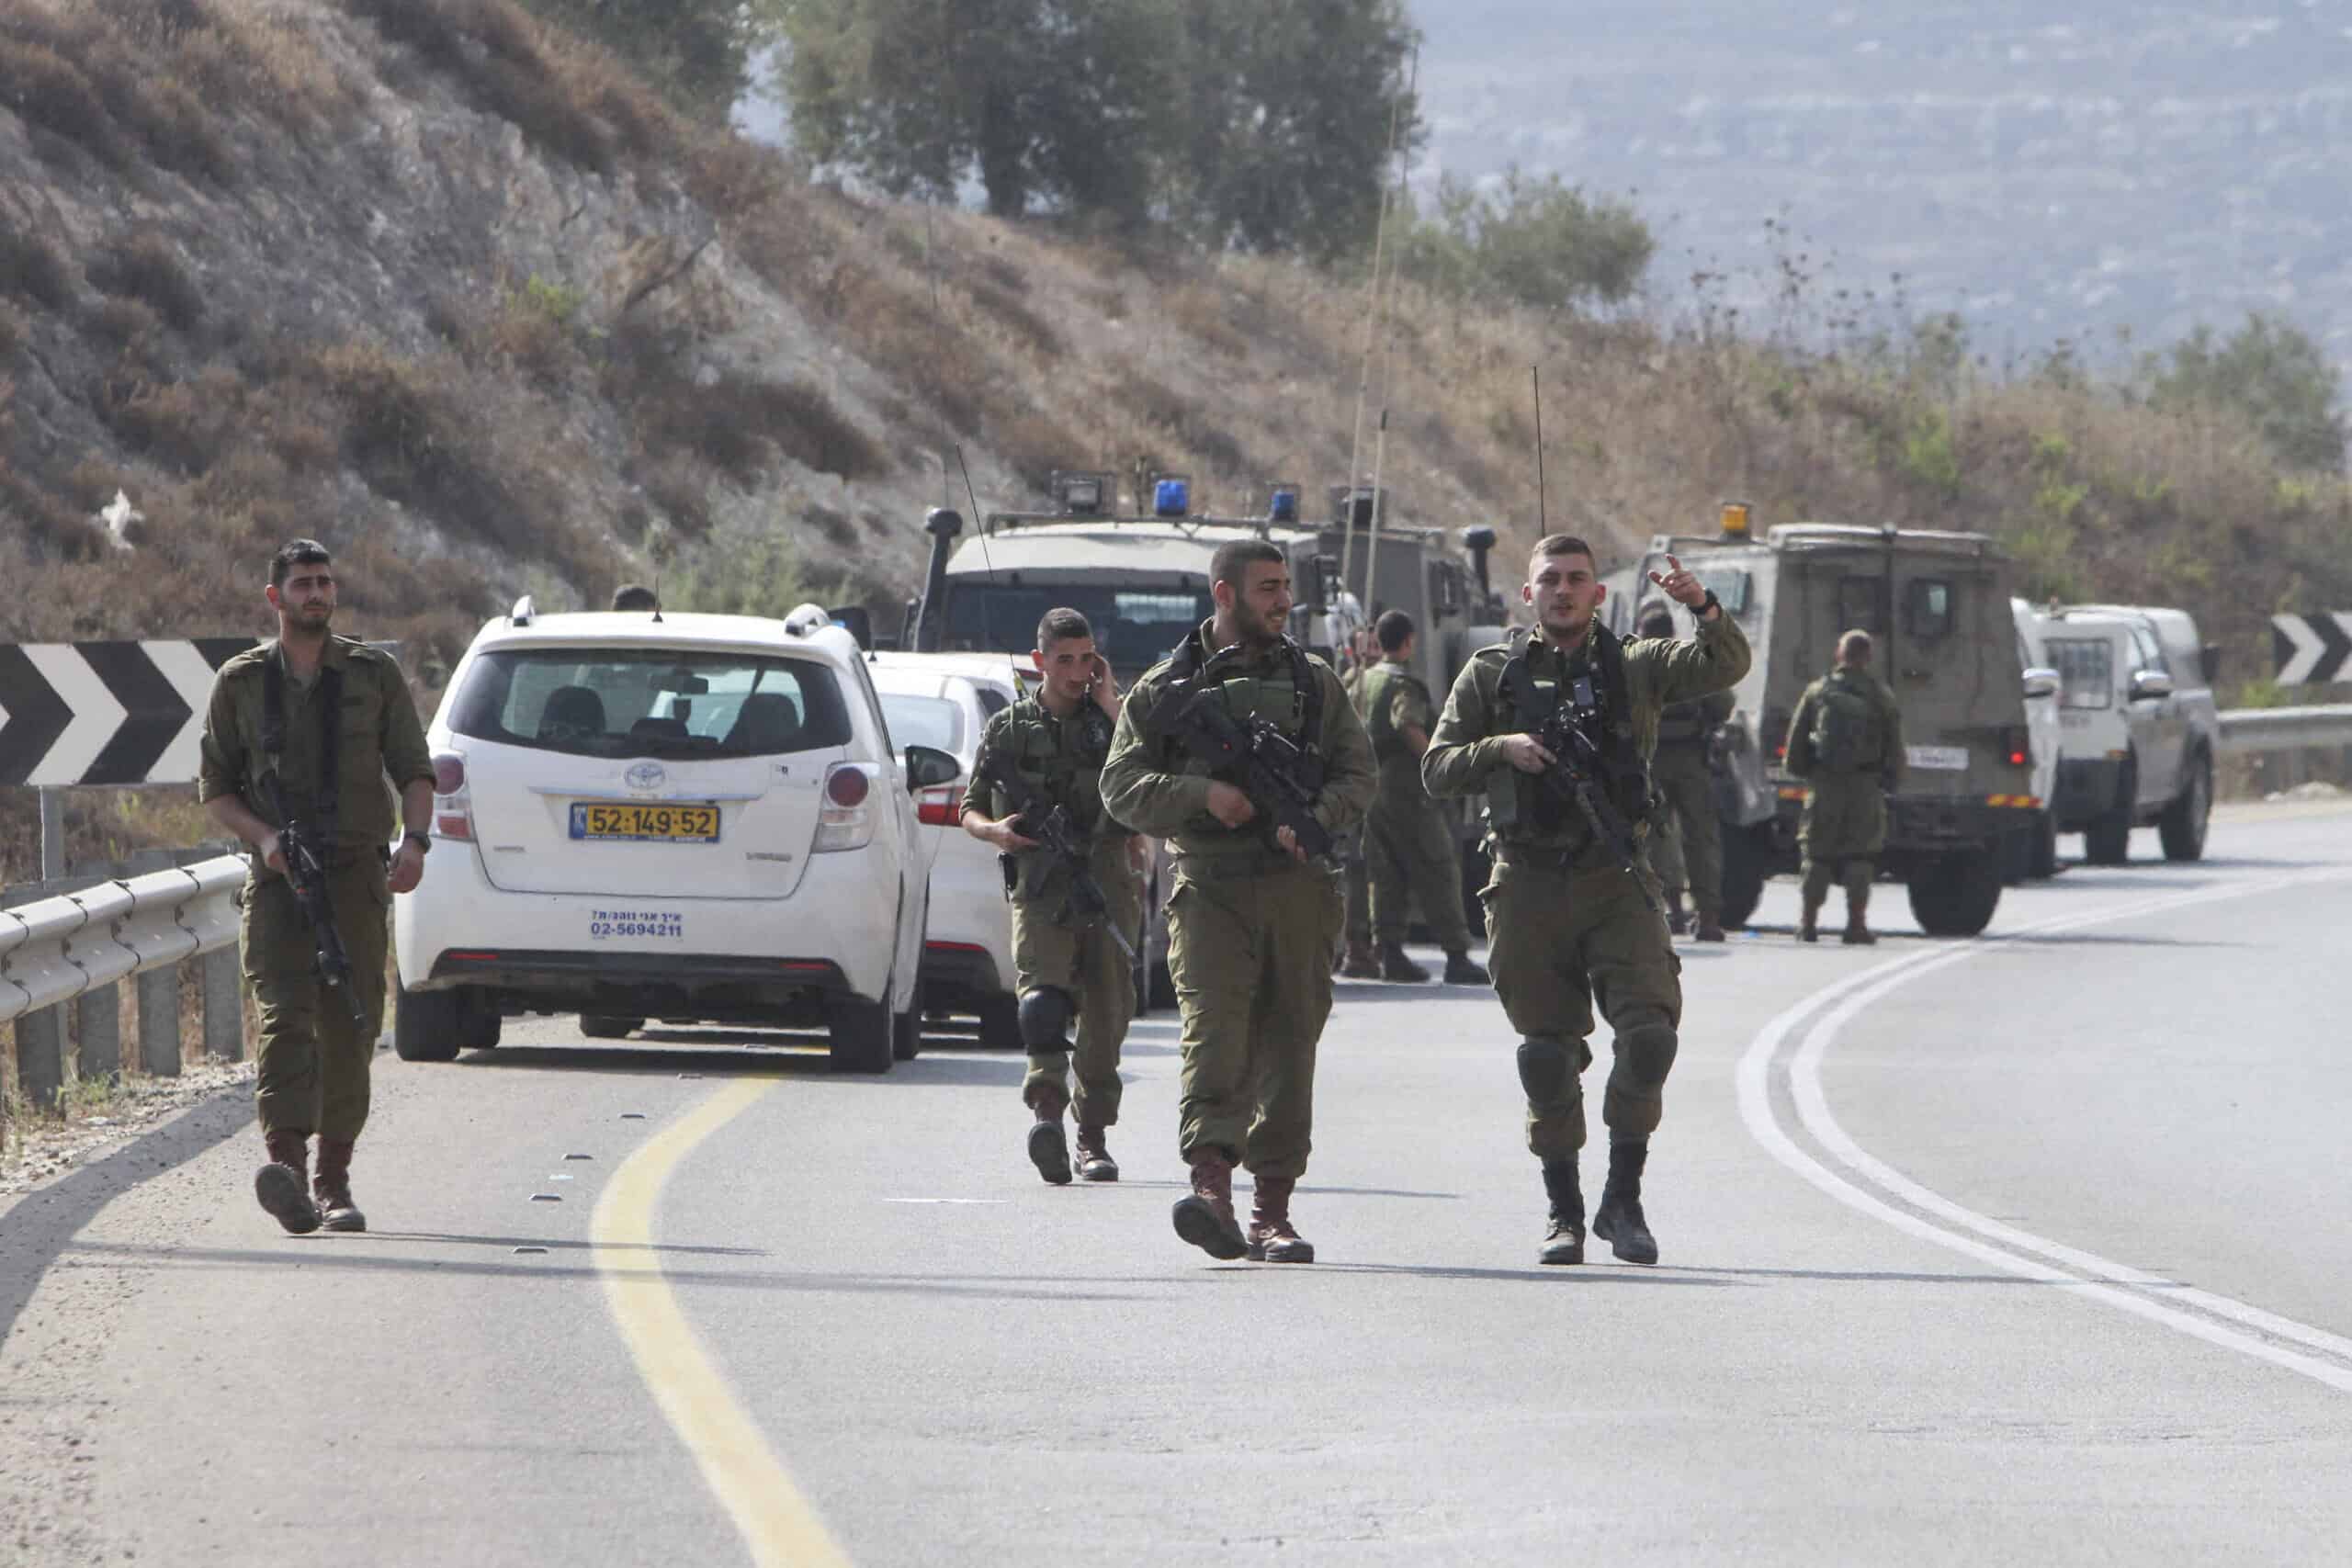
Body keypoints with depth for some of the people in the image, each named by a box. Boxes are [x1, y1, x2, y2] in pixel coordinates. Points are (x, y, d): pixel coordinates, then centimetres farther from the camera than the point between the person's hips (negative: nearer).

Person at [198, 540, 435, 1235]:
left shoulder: (374, 675, 10)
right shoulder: (241, 682, 10)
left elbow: (414, 770, 10)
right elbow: (215, 787, 12)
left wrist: (414, 839, -9)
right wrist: (263, 836, -8)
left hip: (357, 872, 1)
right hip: (278, 877, -1)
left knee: (349, 1029, 1)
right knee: (284, 1016, -18)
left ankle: (334, 1179, 11)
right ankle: (286, 1163, -32)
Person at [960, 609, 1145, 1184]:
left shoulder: (1111, 719, 13)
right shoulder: (1010, 728, 13)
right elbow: (971, 810, 18)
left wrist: (1110, 706, -4)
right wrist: (994, 830, -4)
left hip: (1109, 882, 1)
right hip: (1041, 884, -1)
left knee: (1108, 1008, 0)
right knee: (1043, 991, -22)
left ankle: (1094, 1136, 9)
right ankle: (1046, 1105, -36)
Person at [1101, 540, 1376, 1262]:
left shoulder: (1314, 682, 16)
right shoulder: (1166, 688, 8)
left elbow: (1357, 774, 11)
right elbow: (1122, 785, 2)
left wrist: (1314, 818, -11)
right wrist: (1203, 794, -15)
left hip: (1296, 884, 3)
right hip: (1210, 886, -3)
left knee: (1288, 1042, 1)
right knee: (1214, 1028, -18)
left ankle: (1272, 1210, 6)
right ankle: (1211, 1185, -31)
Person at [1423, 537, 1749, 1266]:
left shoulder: (1635, 667, 9)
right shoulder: (1491, 674, 10)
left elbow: (1727, 666, -6)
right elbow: (1436, 768, 8)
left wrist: (1704, 610, -25)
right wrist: (1501, 750, -11)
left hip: (1615, 882, 0)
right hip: (1528, 884, 0)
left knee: (1650, 1032, -14)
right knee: (1547, 1054, 1)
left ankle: (1623, 1200, -2)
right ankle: (1563, 1212, 12)